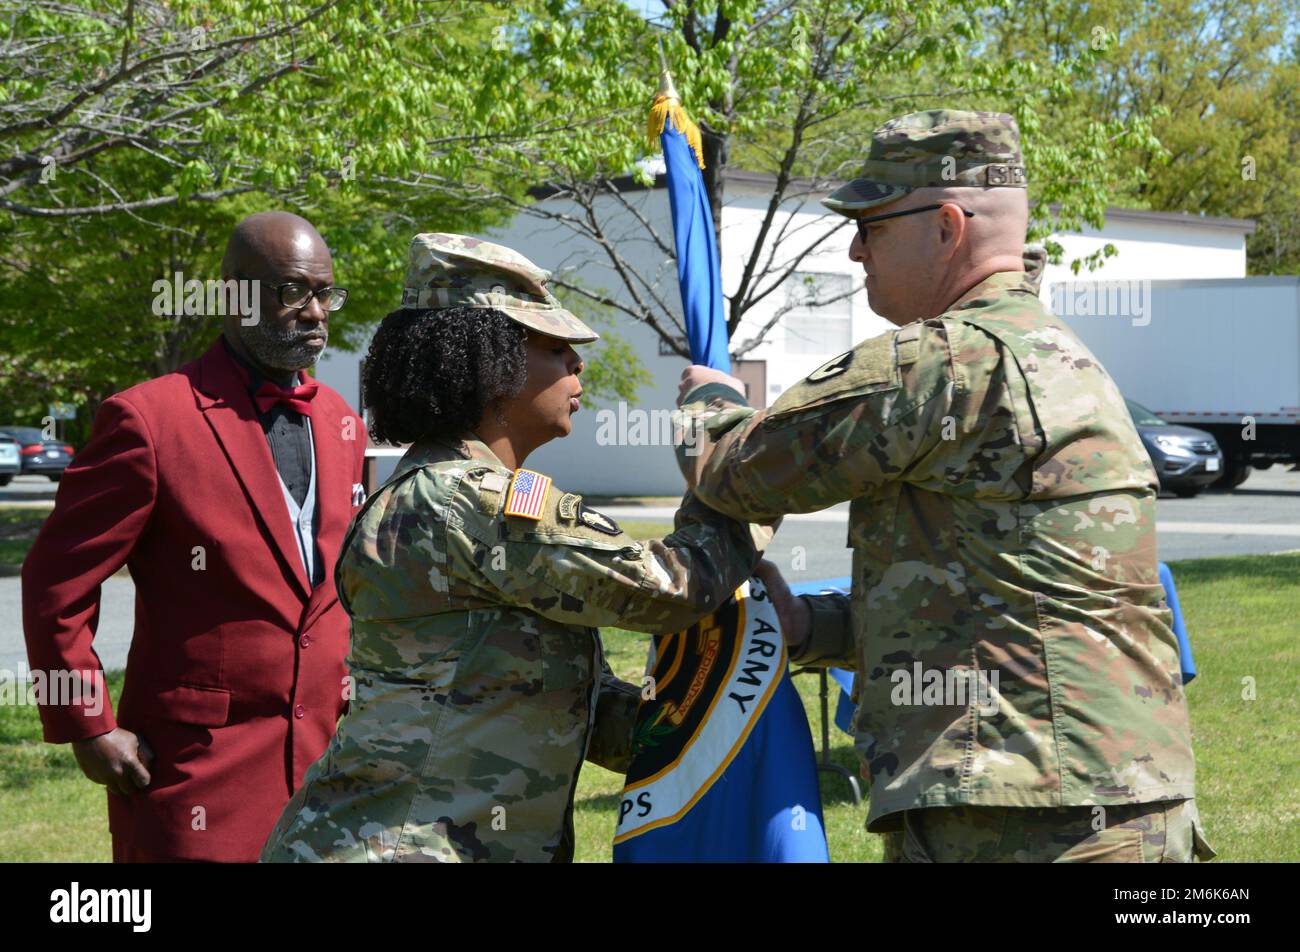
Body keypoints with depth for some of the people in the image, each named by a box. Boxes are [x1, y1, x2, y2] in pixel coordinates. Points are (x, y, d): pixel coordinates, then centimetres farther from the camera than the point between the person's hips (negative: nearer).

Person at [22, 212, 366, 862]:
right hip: (197, 776, -6)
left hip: (326, 758, 6)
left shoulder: (342, 425, 11)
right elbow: (56, 583, -6)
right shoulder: (149, 419, -10)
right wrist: (87, 729, -9)